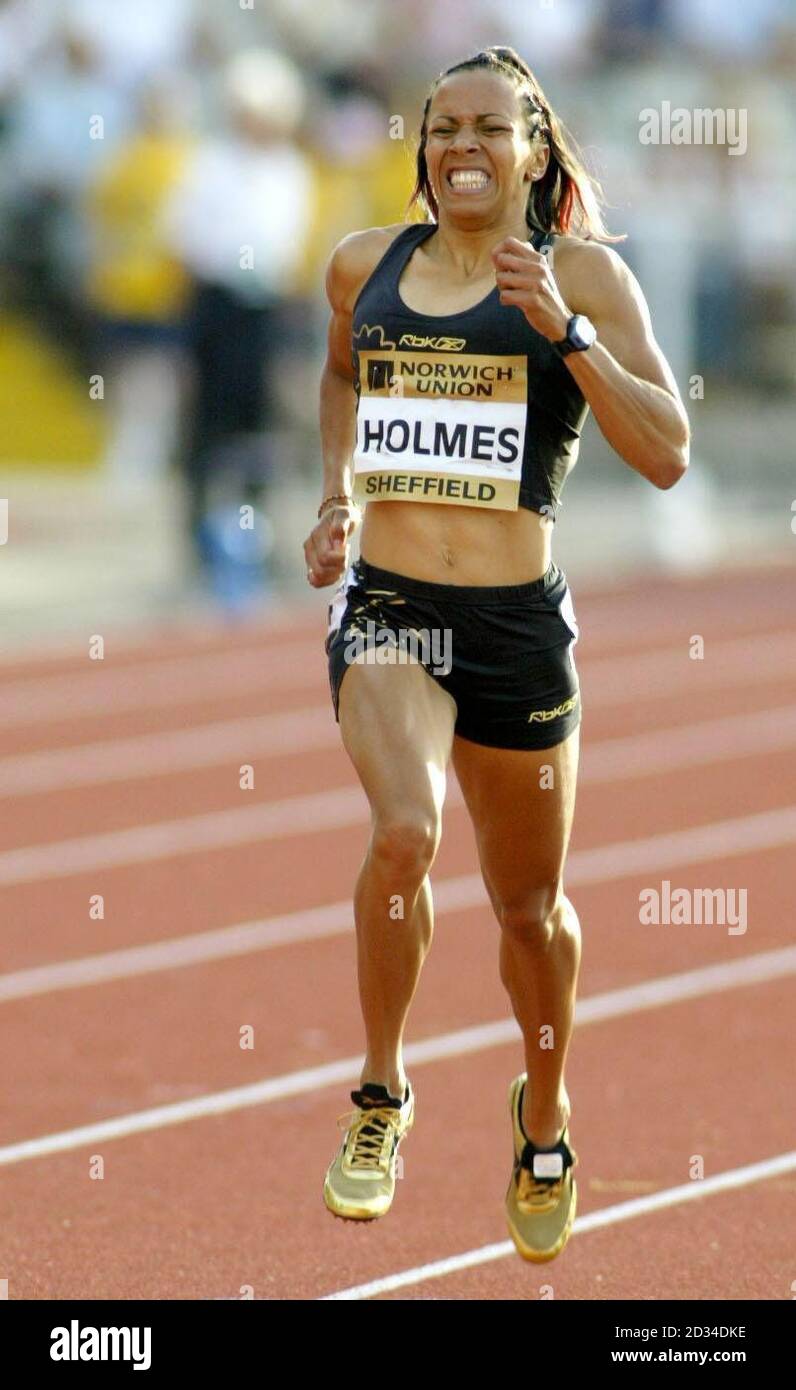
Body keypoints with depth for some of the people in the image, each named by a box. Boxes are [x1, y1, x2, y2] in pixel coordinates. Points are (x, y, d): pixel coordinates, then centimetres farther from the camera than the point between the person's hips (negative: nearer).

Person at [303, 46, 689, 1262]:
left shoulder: (582, 275, -3)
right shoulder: (365, 264, 7)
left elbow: (666, 456, -11)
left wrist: (560, 326, -20)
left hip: (519, 623, 0)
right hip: (385, 609, 1)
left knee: (530, 904, 14)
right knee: (404, 831, -28)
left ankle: (544, 1119, 42)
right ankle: (381, 1096, -8)